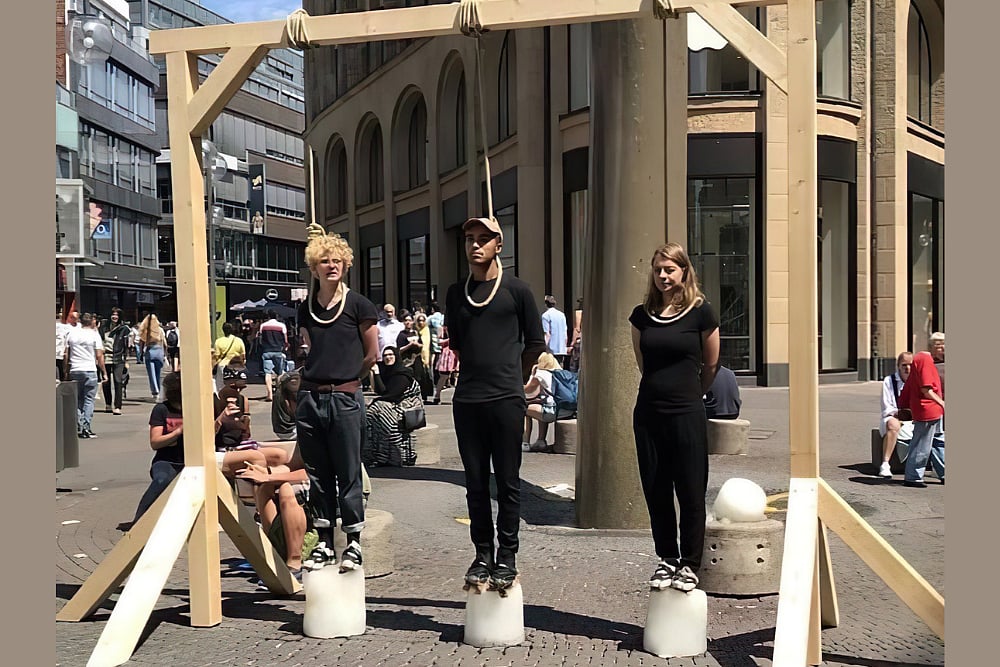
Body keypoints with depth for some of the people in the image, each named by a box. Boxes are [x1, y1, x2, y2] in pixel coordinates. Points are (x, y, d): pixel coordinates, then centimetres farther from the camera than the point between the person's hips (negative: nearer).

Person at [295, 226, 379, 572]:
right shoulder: (306, 309, 10)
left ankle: (353, 544, 11)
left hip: (345, 399, -4)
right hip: (309, 398, 4)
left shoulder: (358, 304, -3)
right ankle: (324, 543, 18)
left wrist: (345, 380, 9)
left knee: (348, 475, 2)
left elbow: (372, 354, 2)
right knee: (318, 475, 9)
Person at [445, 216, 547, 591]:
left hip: (506, 400, -3)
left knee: (507, 483, 2)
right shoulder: (456, 293, 12)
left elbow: (536, 344, 7)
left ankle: (507, 557, 10)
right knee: (476, 483, 8)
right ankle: (483, 555, 17)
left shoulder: (516, 290, 0)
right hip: (467, 401, 4)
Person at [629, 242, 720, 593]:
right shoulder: (642, 314, 5)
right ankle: (666, 560, 23)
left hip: (687, 414, -4)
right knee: (656, 492, 9)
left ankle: (690, 564, 17)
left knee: (691, 492, 3)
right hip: (649, 413, 4)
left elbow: (710, 366, 7)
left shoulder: (701, 312, -5)